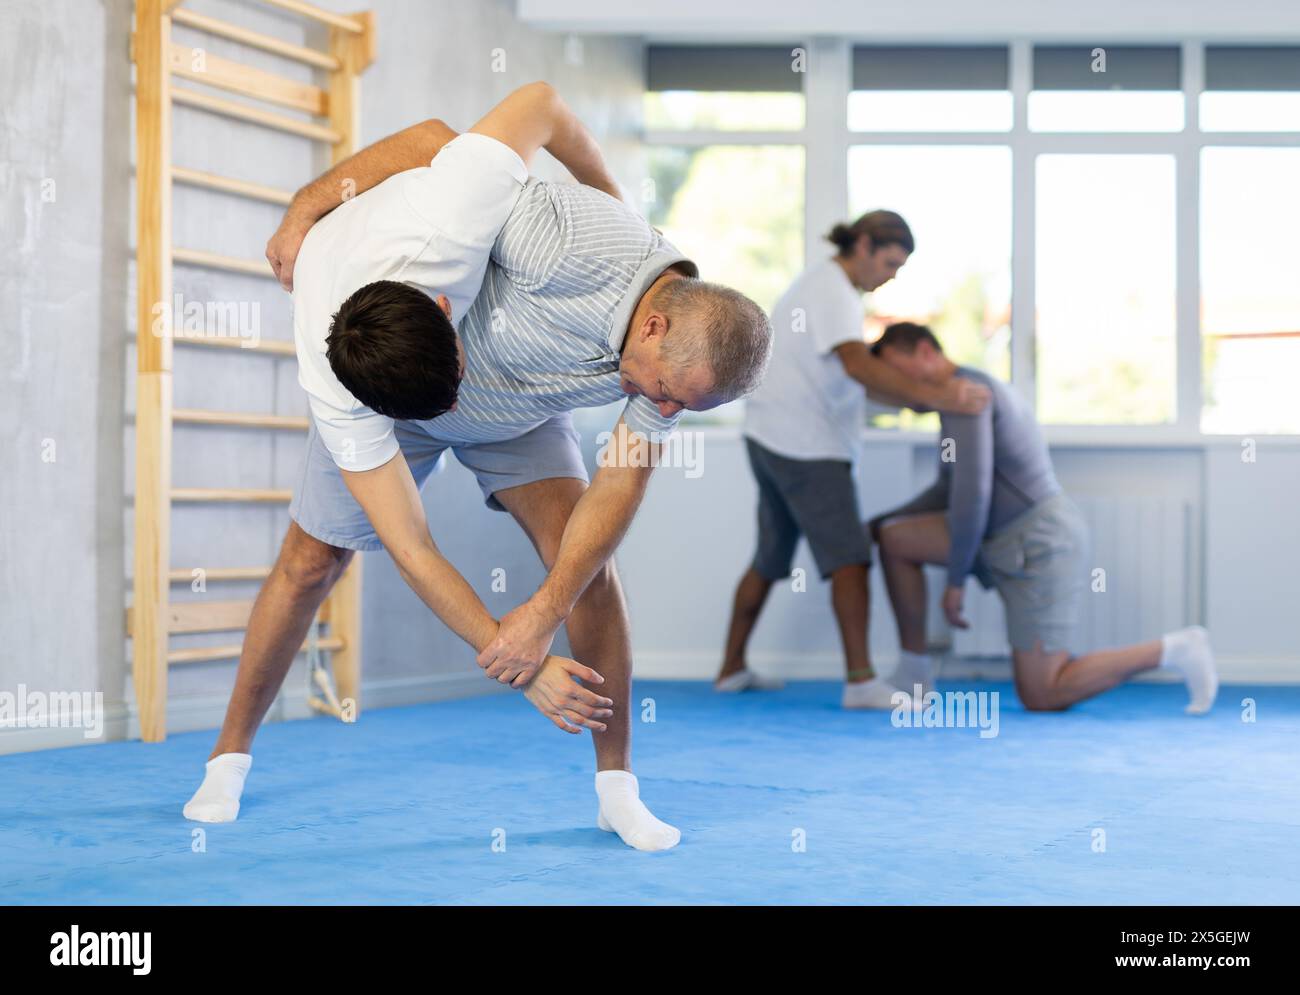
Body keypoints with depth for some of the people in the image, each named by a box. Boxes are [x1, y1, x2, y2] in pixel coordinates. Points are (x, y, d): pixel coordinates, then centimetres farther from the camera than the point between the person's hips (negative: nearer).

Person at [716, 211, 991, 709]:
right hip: (805, 444, -11)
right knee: (849, 557, -12)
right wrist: (933, 397, -40)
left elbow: (849, 370, 16)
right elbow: (856, 364, -31)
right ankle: (861, 681, -15)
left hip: (774, 441, 11)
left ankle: (731, 669, 22)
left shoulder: (826, 285, 18)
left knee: (770, 560, 16)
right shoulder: (832, 290, -15)